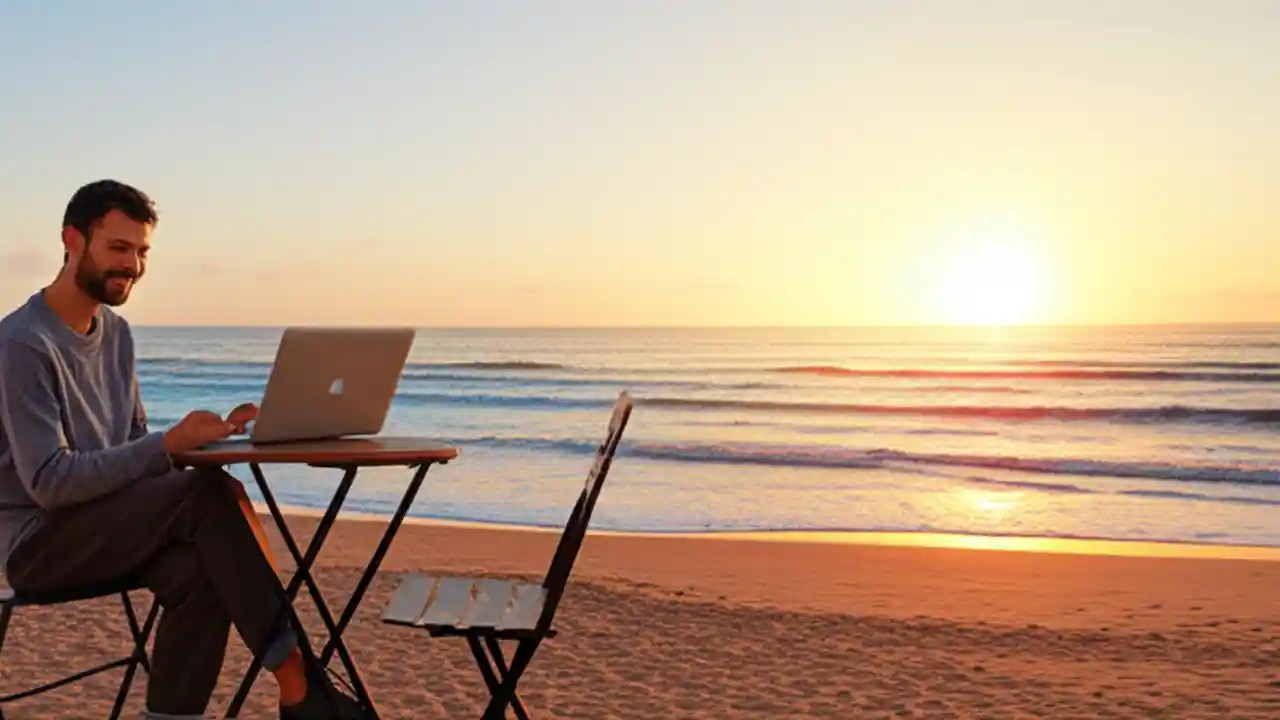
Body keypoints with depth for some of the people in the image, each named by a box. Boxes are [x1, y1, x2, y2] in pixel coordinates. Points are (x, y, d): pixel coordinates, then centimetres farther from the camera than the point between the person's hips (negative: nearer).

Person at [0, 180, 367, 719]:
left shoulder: (115, 331, 11)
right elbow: (48, 482, -22)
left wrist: (209, 435, -7)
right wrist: (170, 444, -27)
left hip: (103, 524, 7)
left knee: (199, 568, -26)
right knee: (213, 492, -27)